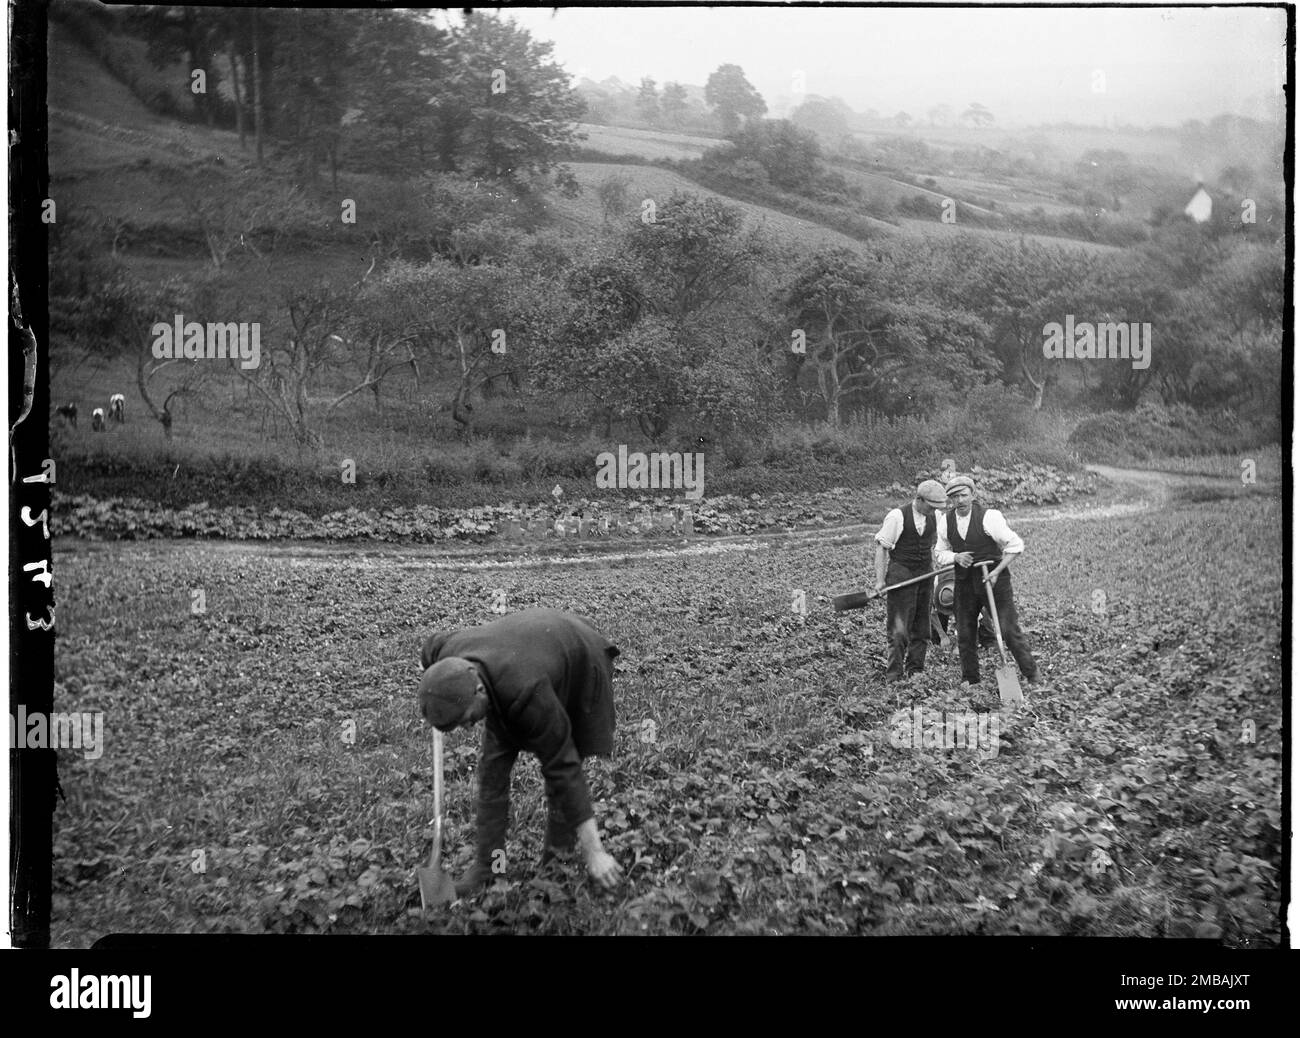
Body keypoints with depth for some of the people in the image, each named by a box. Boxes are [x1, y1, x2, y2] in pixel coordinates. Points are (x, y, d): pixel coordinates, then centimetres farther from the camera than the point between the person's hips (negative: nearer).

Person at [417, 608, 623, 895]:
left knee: (561, 765, -7)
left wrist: (593, 852, -37)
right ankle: (486, 863, 4)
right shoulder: (446, 650, -30)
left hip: (579, 660, -5)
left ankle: (557, 856, 14)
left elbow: (563, 767, -40)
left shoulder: (527, 695, -46)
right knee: (493, 765, -4)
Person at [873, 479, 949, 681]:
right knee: (898, 628, -6)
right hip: (900, 573, -5)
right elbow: (881, 547, -8)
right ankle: (894, 674, 0)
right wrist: (880, 579, -11)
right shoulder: (897, 516, -11)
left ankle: (915, 670, 20)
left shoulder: (934, 517, 6)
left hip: (925, 574, 5)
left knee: (921, 627, 9)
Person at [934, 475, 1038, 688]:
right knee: (964, 634, 8)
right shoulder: (946, 522, 0)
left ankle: (1033, 676, 9)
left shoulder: (988, 517, -15)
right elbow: (940, 553, 13)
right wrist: (956, 557, -9)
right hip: (964, 583, 5)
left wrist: (997, 571, -17)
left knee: (1009, 629, -5)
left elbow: (1015, 545, -11)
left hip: (993, 579, -4)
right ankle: (970, 680, 24)